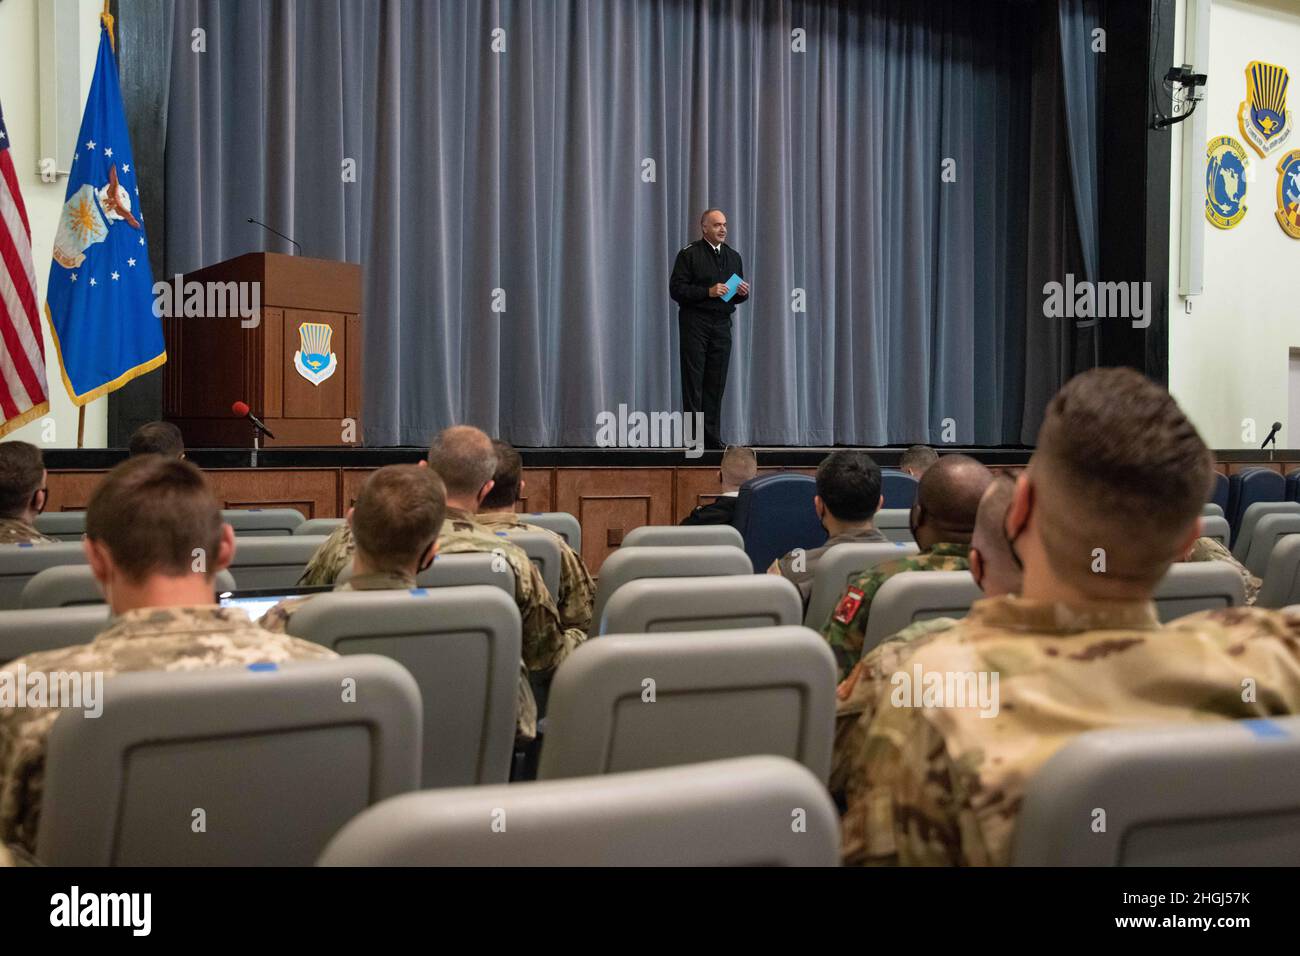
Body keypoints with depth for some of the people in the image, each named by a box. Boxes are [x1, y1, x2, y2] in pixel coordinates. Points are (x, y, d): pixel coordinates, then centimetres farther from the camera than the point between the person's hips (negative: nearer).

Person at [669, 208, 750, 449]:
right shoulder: (689, 254, -3)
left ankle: (713, 437, 8)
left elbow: (739, 296, 21)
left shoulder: (733, 256, 15)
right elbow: (676, 289, -10)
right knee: (693, 381, -4)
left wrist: (743, 292, -3)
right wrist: (708, 292, -17)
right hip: (694, 323, -5)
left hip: (722, 323, 5)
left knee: (716, 383, 4)